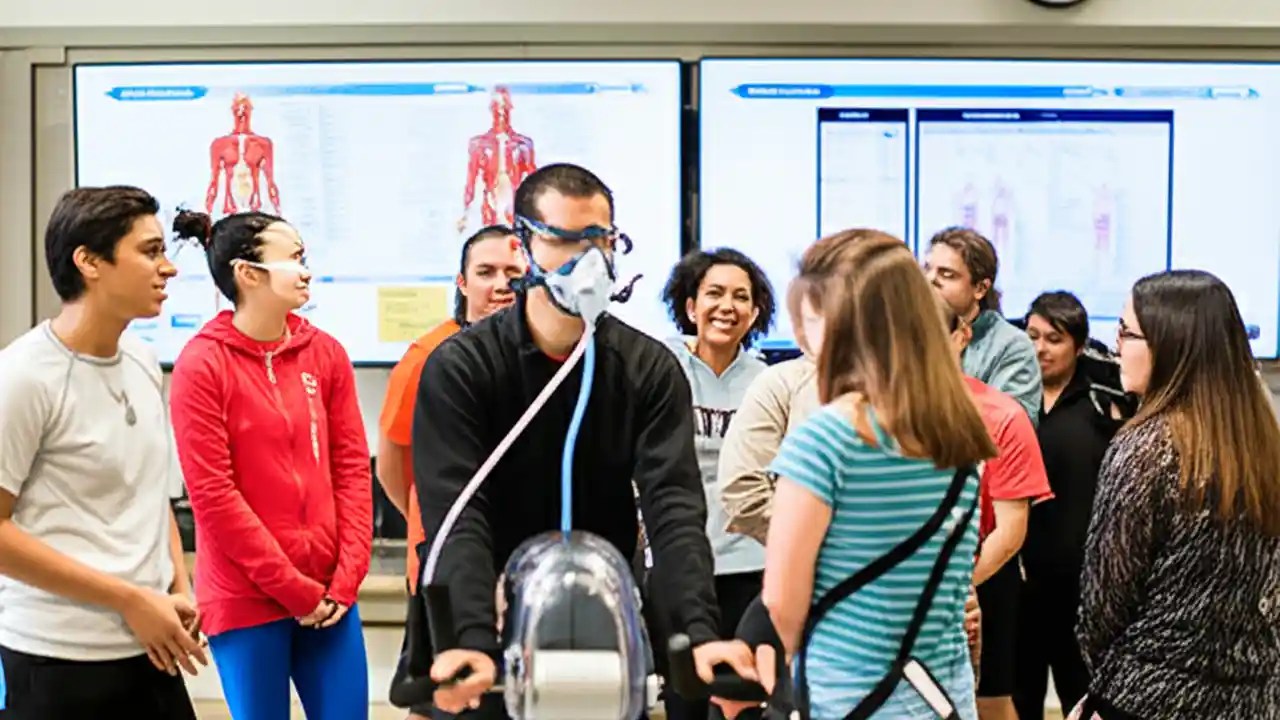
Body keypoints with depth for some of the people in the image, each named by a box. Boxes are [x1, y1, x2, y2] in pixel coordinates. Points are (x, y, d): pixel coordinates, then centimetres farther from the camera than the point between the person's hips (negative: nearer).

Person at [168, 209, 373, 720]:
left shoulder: (326, 353, 5)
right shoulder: (201, 365, -8)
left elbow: (353, 467, 5)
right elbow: (212, 493, -11)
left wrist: (346, 575, -3)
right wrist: (291, 587, -10)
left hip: (329, 592, 4)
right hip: (246, 599, -4)